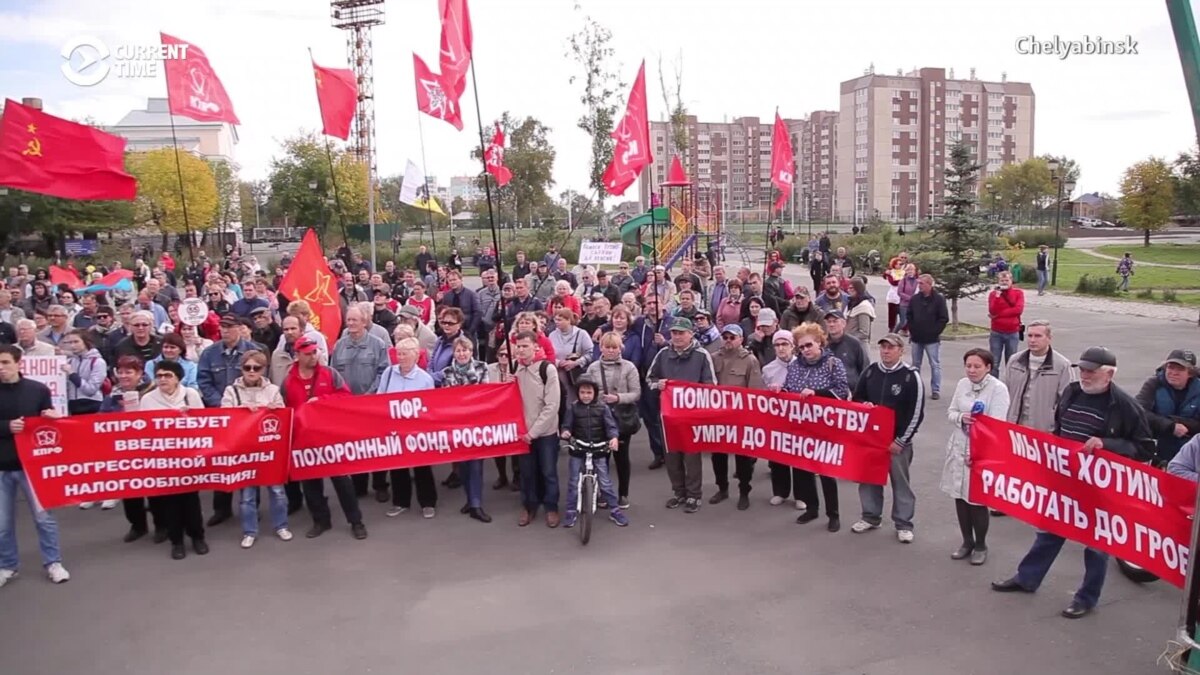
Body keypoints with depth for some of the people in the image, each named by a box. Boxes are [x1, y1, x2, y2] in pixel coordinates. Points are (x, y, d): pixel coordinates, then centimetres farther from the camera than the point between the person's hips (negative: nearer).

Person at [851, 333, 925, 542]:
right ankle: (871, 516, 27)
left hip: (897, 440, -4)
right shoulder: (870, 371, 3)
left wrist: (901, 440, -12)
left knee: (900, 481, 5)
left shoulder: (911, 376, -10)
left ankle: (903, 523, 17)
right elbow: (856, 398, 15)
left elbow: (916, 413, -10)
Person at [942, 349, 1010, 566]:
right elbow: (950, 413, 9)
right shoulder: (962, 384, 5)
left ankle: (980, 546, 24)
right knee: (960, 497, 12)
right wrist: (961, 418, -16)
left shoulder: (998, 389, -12)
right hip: (958, 449, 5)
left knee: (977, 501, 2)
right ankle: (967, 542, 31)